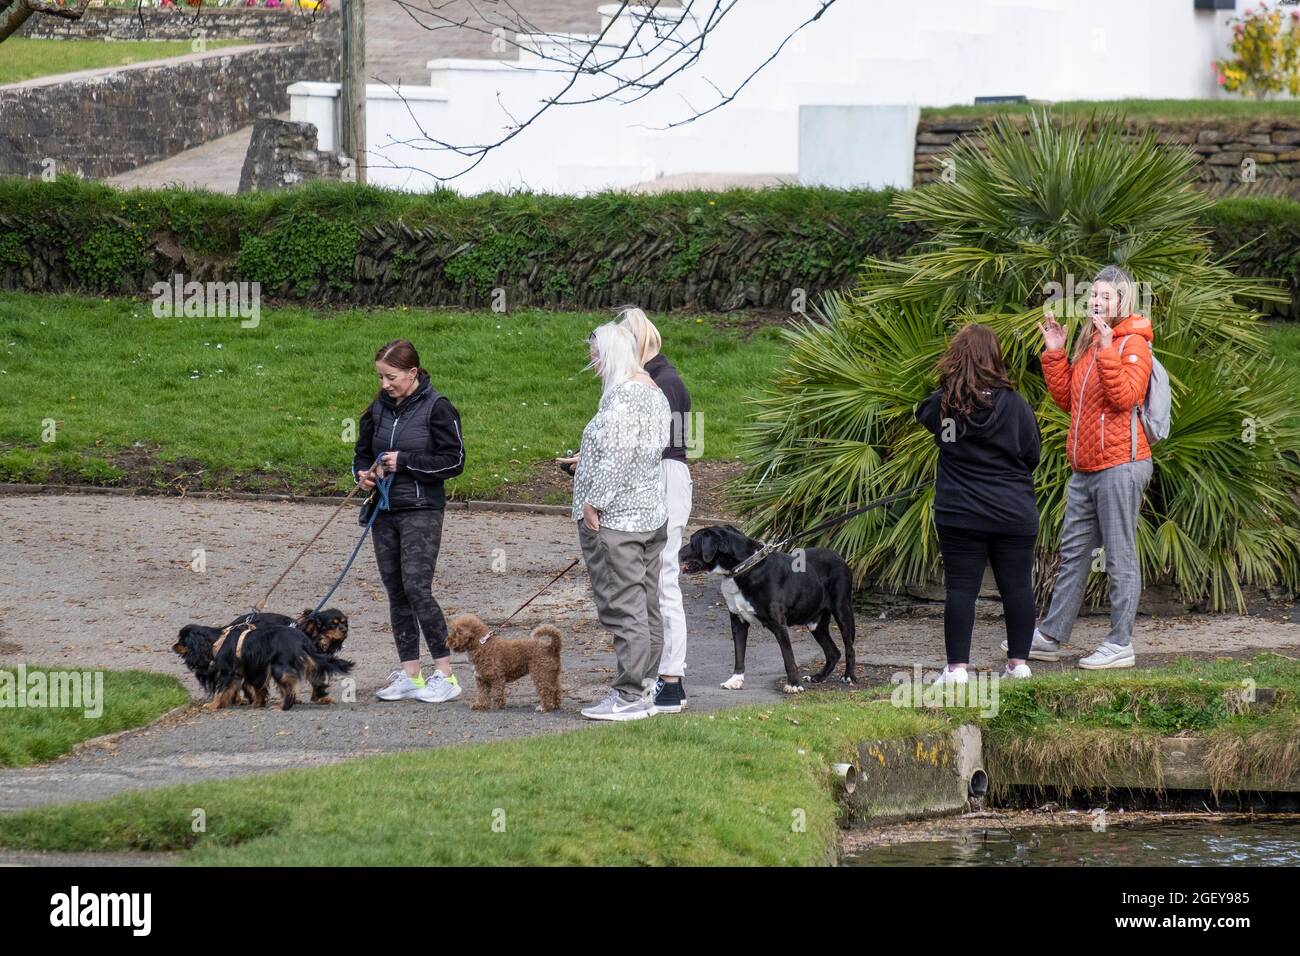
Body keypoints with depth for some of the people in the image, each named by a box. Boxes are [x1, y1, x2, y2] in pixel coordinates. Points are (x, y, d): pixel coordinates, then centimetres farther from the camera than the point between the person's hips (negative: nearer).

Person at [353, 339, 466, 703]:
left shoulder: (436, 408, -8)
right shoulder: (379, 408, 10)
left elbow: (454, 461, -10)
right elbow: (363, 451, 22)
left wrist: (405, 462, -16)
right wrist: (362, 473, -1)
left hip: (421, 511, -6)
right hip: (385, 511, 7)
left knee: (416, 587, -14)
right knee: (395, 591, 7)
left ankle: (445, 674, -8)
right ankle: (409, 674, 12)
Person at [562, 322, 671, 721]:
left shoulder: (622, 397, -17)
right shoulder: (655, 393, 14)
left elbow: (617, 459, -22)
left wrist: (593, 503, -15)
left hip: (614, 519, -10)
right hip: (652, 513, 10)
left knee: (623, 607, -8)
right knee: (647, 607, 12)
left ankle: (629, 696, -7)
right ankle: (645, 688, 17)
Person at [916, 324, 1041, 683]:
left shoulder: (942, 404, -8)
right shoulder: (1013, 404, -9)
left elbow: (923, 415, 16)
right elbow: (1032, 455, 1)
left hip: (959, 515, 0)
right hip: (1013, 514, 0)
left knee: (960, 588, 3)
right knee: (1017, 586, 9)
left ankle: (957, 667, 0)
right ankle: (1018, 663, 13)